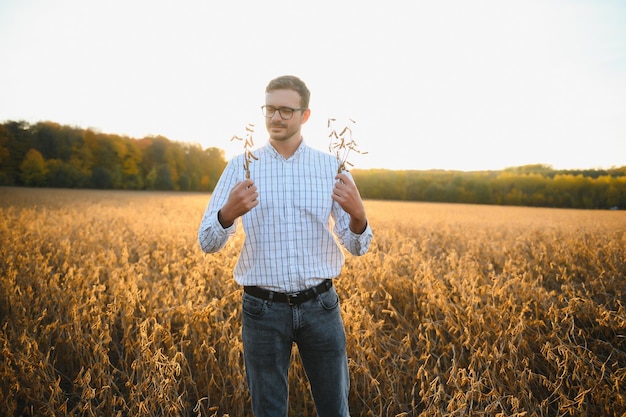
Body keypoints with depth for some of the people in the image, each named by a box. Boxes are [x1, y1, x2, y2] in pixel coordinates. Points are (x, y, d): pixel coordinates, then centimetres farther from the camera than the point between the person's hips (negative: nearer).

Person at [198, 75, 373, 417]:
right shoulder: (241, 167, 0)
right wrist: (230, 212, -25)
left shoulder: (332, 167, 2)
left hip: (320, 305, 1)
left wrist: (357, 213, -20)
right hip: (263, 309, -1)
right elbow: (208, 242, -4)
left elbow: (357, 247, 2)